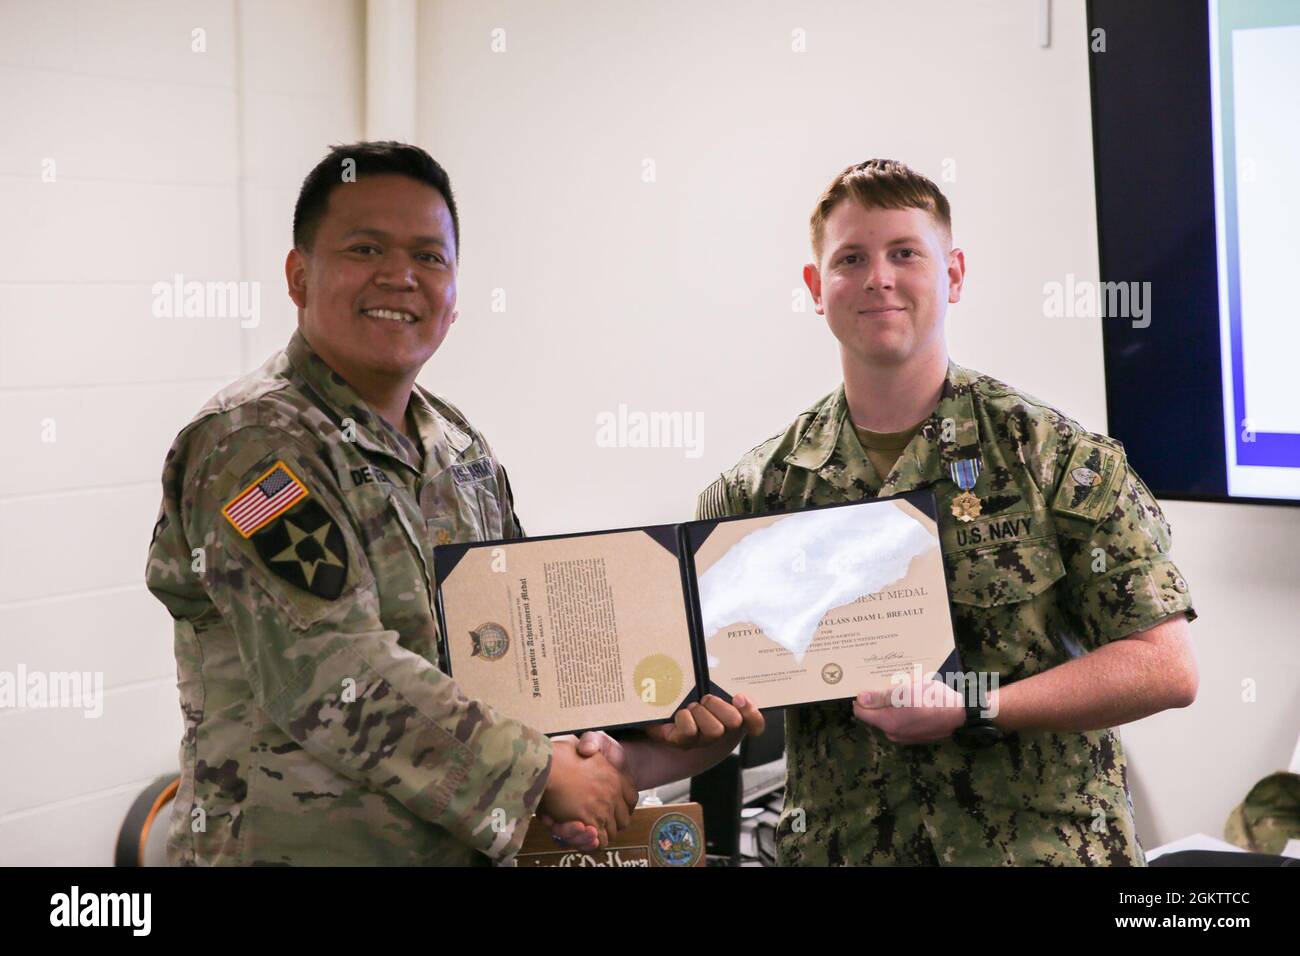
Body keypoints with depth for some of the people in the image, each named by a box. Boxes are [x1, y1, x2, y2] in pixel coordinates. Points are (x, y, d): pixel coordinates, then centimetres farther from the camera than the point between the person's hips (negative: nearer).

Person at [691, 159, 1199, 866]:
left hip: (1043, 842, -1)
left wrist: (972, 714, -18)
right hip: (838, 848, 2)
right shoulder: (753, 491, 0)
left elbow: (1164, 667, -9)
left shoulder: (1058, 457, -5)